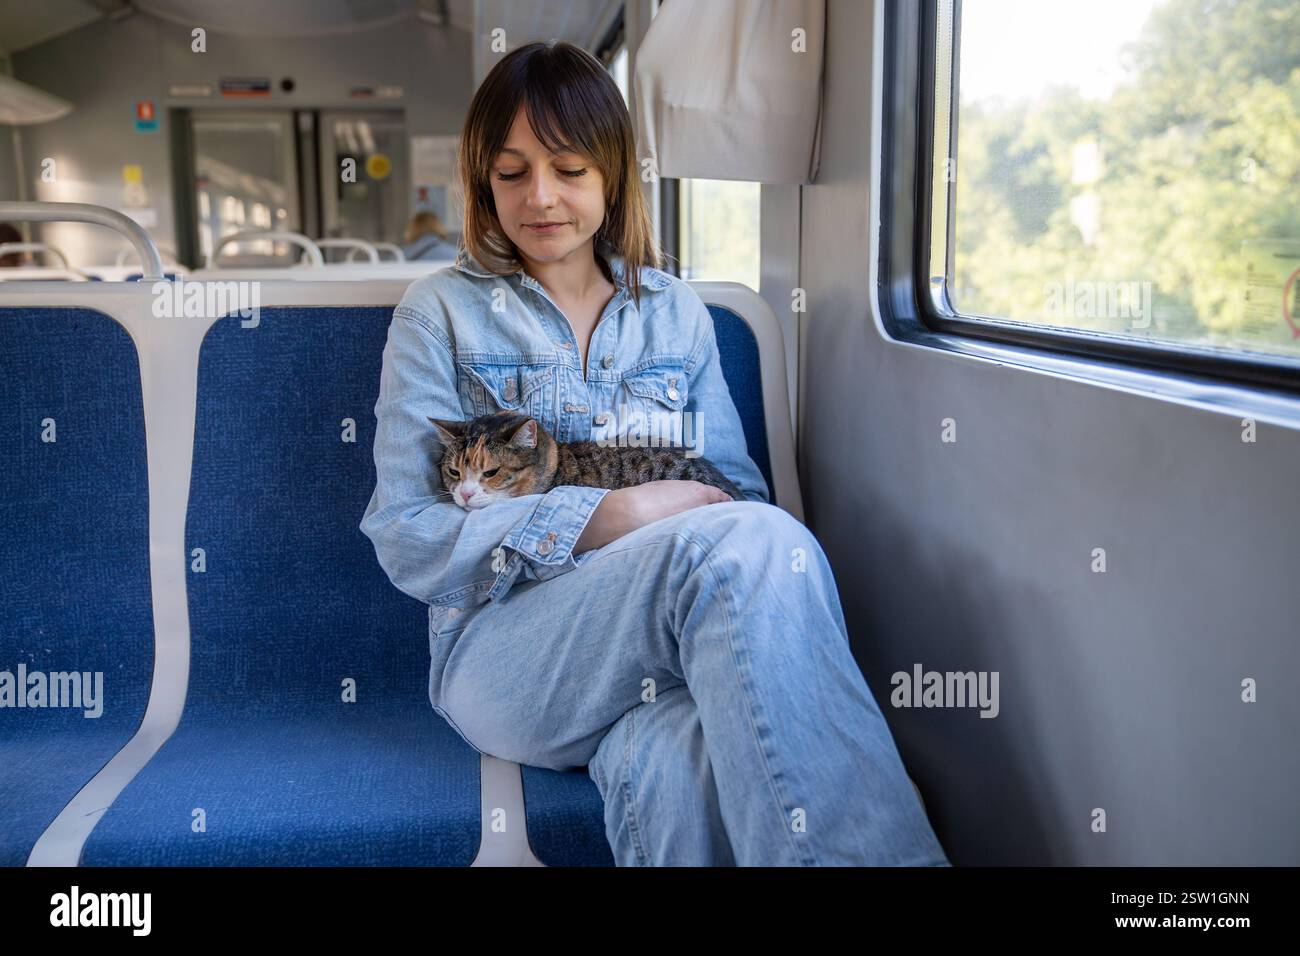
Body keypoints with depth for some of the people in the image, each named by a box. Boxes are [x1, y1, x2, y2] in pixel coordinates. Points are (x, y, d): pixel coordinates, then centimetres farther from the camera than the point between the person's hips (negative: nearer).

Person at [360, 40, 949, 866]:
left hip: (663, 653, 1)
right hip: (504, 657, -1)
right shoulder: (442, 314, 7)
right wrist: (605, 518, -16)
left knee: (680, 769, -40)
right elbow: (405, 538, -2)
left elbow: (738, 488, 12)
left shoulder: (676, 314, 16)